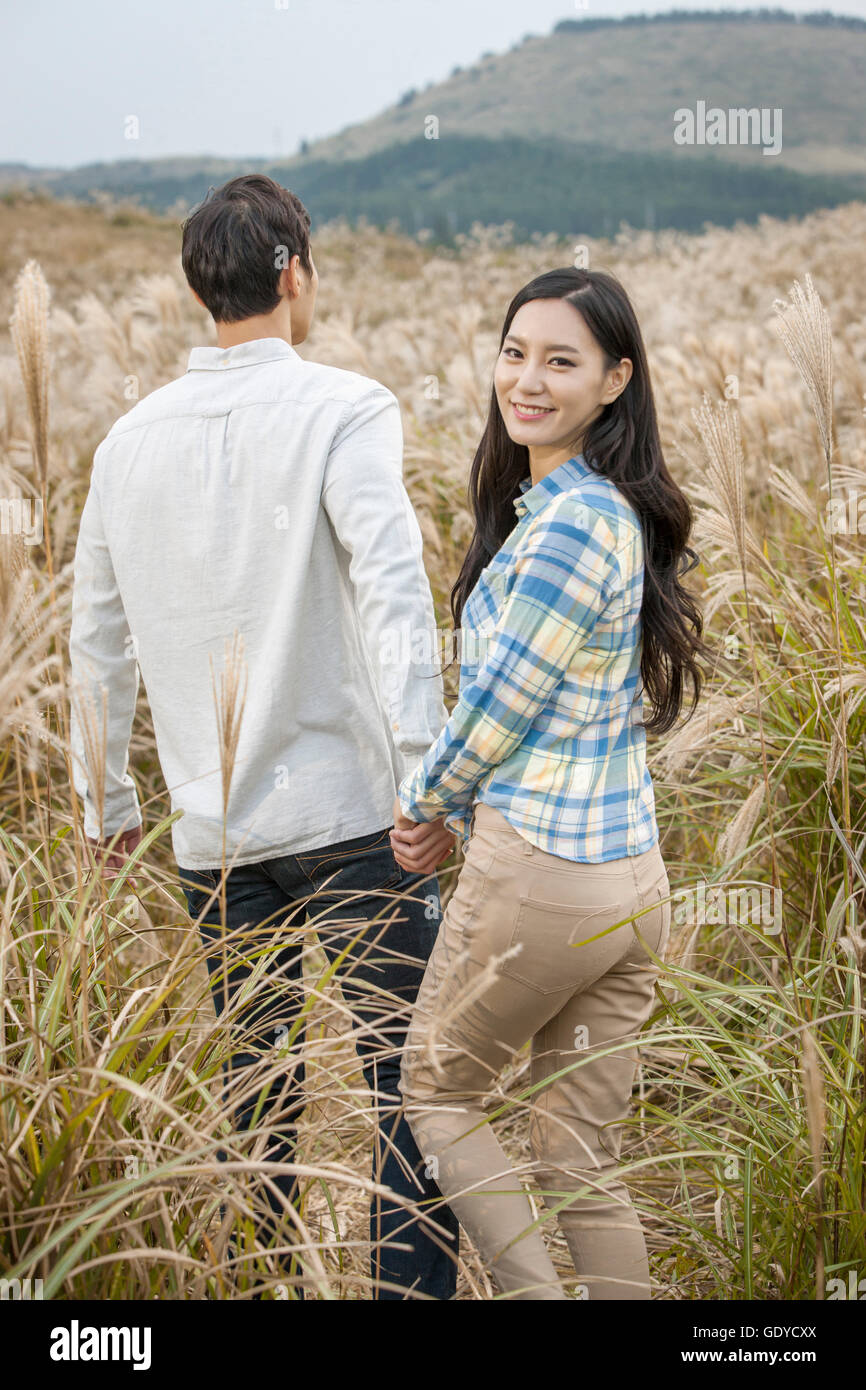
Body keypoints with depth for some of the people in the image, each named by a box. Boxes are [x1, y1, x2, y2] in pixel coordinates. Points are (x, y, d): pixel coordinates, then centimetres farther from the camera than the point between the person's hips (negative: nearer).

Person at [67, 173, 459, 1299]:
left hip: (214, 836, 5)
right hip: (347, 815, -5)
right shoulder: (344, 410, -7)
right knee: (412, 1081, 2)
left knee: (252, 1098, 16)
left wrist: (104, 801, 26)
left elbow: (97, 639, 15)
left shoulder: (132, 438, 9)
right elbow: (391, 591, -21)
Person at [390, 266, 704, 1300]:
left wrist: (420, 804, 5)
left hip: (540, 876, -9)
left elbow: (501, 707, -13)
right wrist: (455, 810, 11)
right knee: (582, 1164, 15)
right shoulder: (614, 511, 12)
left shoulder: (569, 524, -18)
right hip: (635, 880, 9)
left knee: (434, 1093, 14)